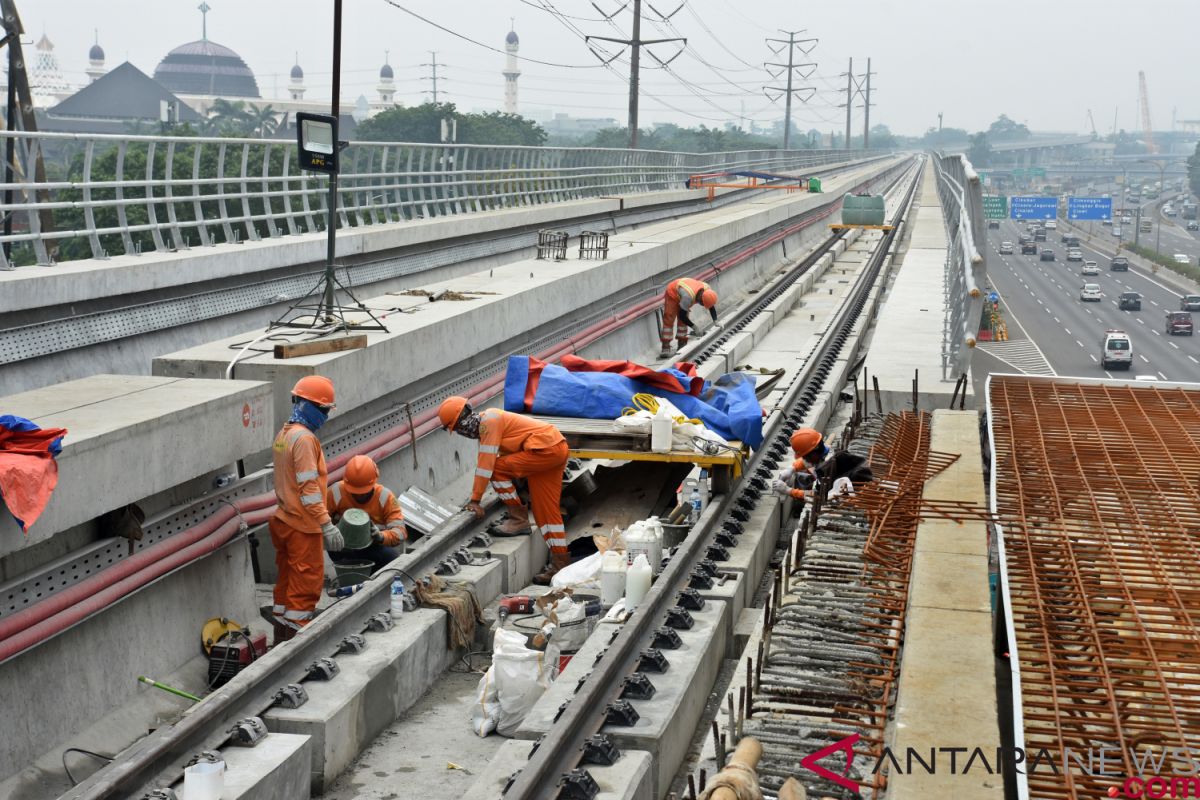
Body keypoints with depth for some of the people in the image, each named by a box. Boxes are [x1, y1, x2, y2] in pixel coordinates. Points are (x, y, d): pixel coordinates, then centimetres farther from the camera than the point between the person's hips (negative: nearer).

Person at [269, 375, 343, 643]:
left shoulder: (284, 434, 11)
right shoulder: (304, 438, -19)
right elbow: (309, 488, -23)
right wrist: (327, 526, -21)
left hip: (284, 520, 10)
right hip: (303, 527, -10)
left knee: (287, 582, 16)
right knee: (307, 585, -2)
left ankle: (282, 643, 24)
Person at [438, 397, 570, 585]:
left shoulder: (489, 421, -14)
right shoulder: (485, 425, 16)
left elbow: (486, 463, -18)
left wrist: (475, 500, -17)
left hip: (546, 448, -10)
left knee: (498, 468, -13)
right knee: (547, 512, 9)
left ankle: (519, 519, -3)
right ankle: (560, 564, 11)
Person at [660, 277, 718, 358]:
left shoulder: (707, 289, -25)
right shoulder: (688, 297, -45)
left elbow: (711, 306, -6)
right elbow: (682, 316, -33)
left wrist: (715, 321, -16)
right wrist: (694, 327, -28)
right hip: (672, 293, -7)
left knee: (683, 321, 4)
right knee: (668, 320, -13)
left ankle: (682, 345, 11)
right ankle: (666, 348, -16)